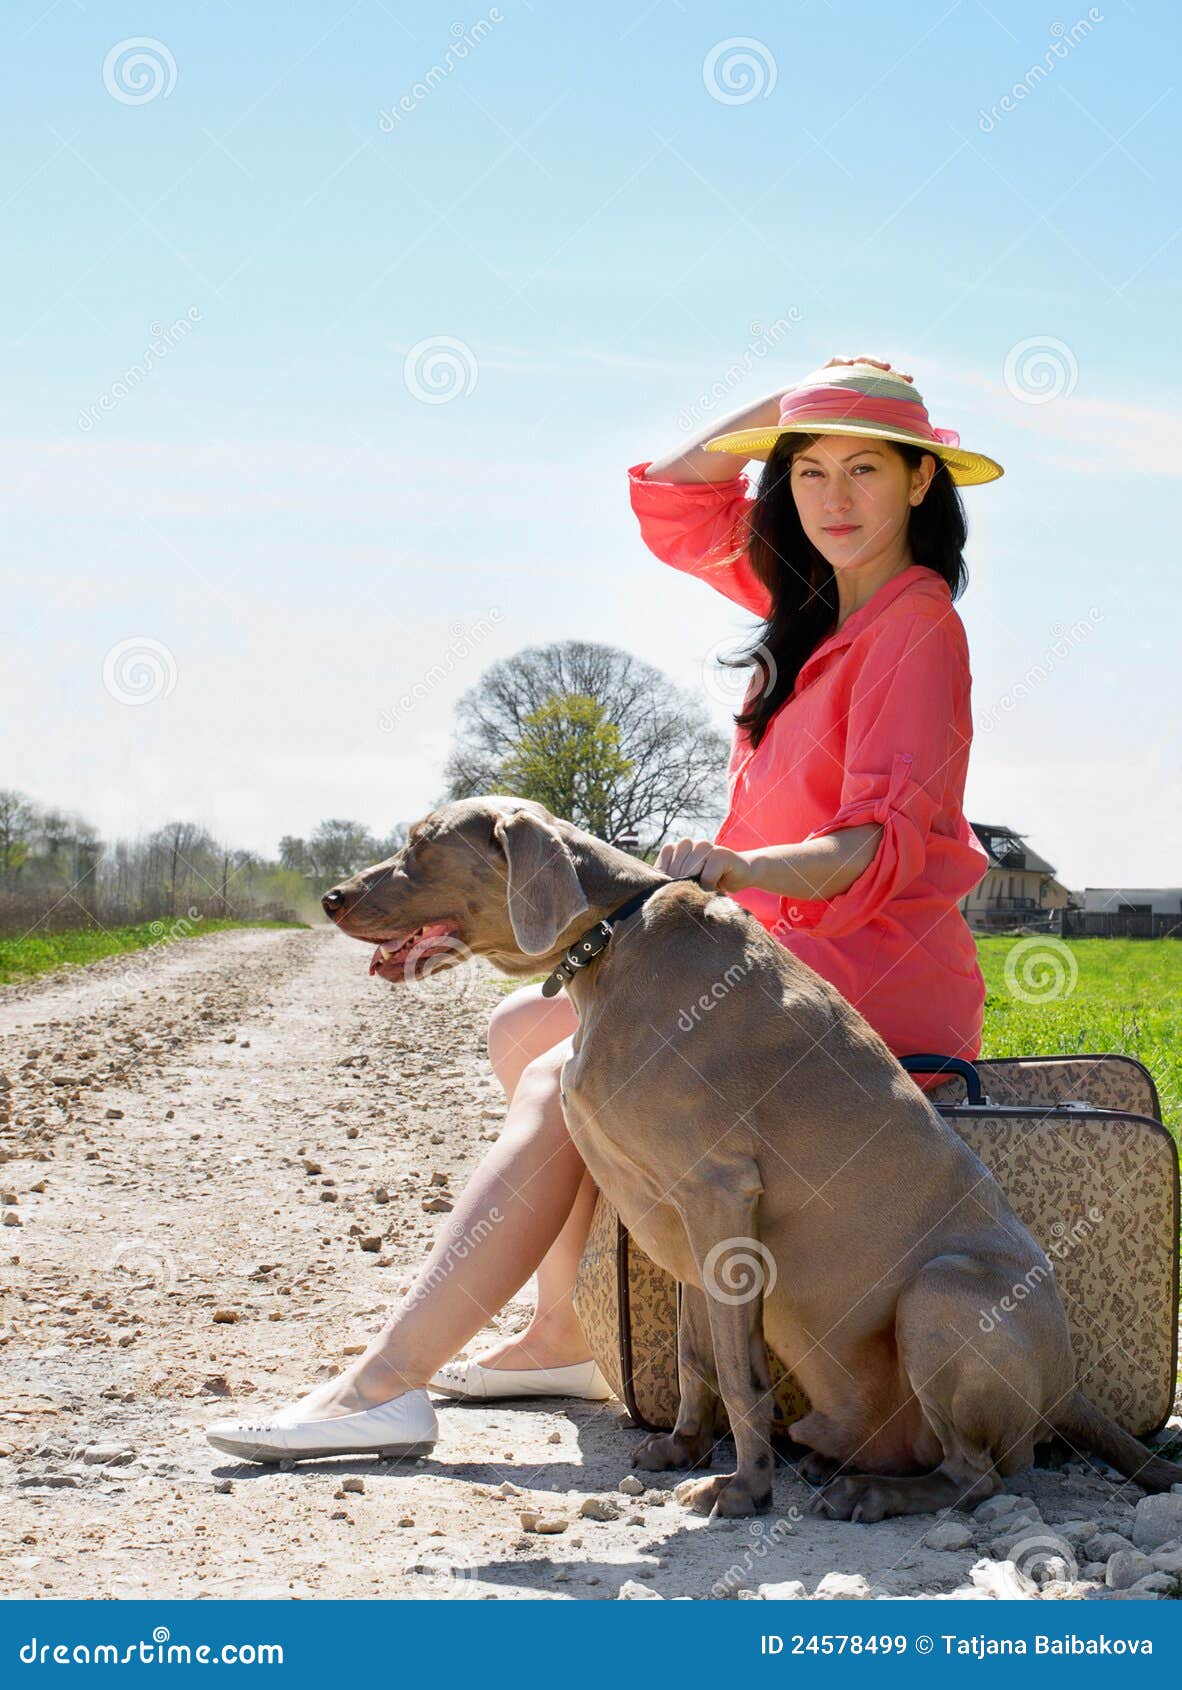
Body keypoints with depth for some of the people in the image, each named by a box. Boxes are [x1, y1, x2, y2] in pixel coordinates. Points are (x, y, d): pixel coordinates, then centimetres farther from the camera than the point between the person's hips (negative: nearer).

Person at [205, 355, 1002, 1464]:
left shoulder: (916, 626, -14)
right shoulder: (816, 596, 12)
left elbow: (879, 849, -24)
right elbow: (669, 500, 21)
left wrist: (736, 867, -41)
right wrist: (792, 403, 10)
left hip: (871, 977, -10)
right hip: (786, 956, 10)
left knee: (569, 1081, -20)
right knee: (524, 1027, 10)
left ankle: (386, 1384, -23)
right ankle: (570, 1335, 12)